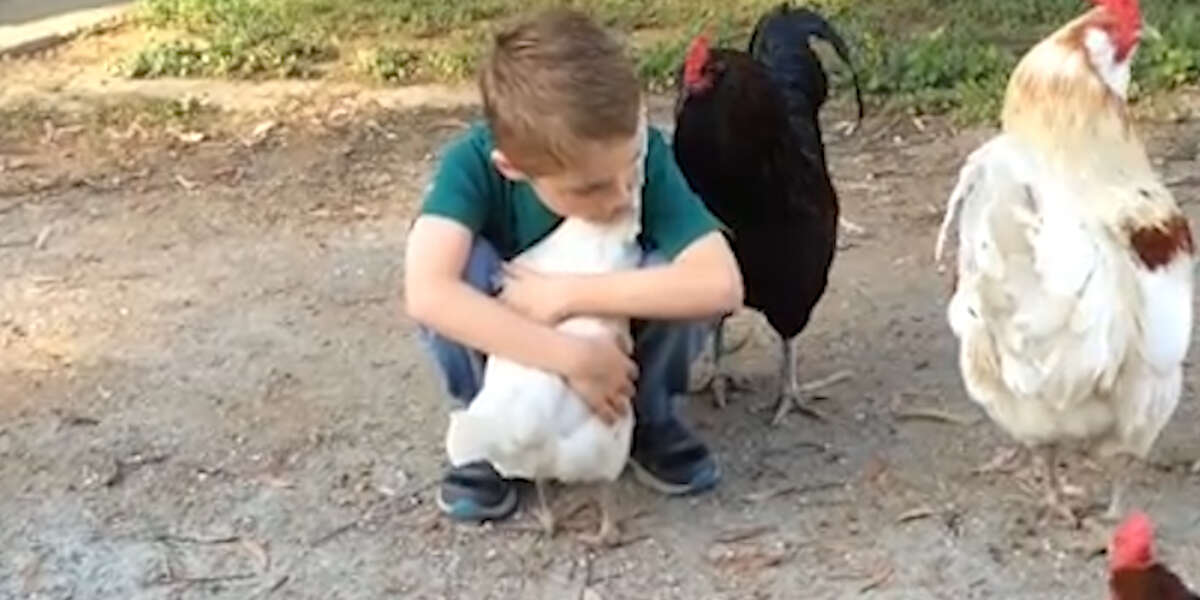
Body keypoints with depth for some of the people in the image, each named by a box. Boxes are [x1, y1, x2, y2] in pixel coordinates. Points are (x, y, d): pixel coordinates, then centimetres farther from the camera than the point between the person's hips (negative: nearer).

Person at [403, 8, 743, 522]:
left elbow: (722, 284, -42)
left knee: (680, 280, -32)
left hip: (615, 344, 1)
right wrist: (575, 358, -48)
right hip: (516, 353, 0)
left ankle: (649, 419, -2)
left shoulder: (645, 155, -30)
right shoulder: (474, 164, -32)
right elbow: (426, 293, -48)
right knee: (457, 264, -33)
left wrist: (567, 295, -43)